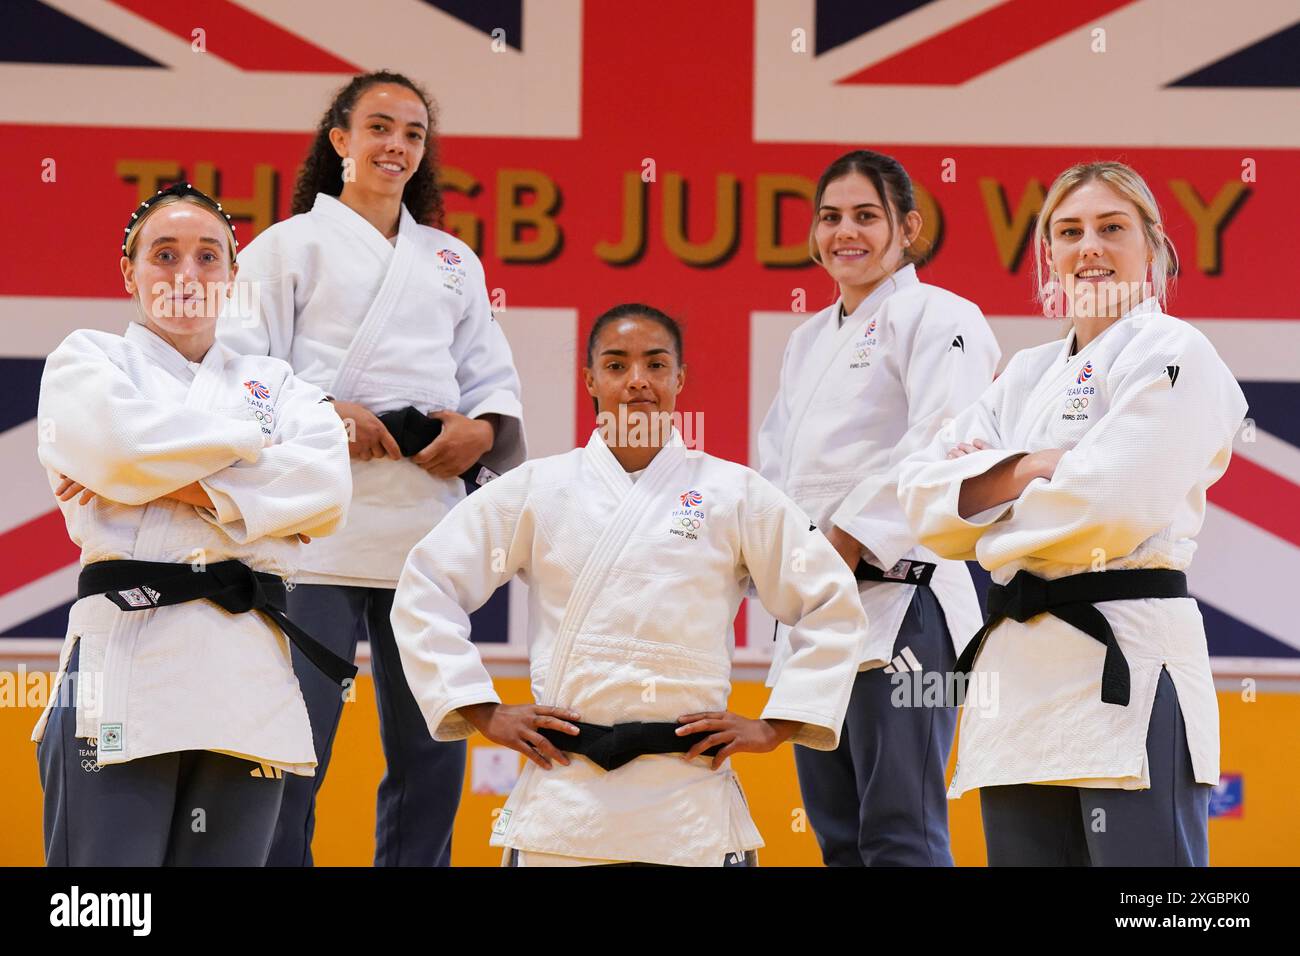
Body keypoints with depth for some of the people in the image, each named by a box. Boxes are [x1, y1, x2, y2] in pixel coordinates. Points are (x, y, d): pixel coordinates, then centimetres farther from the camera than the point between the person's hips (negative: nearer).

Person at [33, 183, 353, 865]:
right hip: (125, 662, -4)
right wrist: (255, 442, 0)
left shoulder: (272, 383, 19)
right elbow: (124, 443, -12)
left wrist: (185, 482, -9)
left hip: (249, 678, 4)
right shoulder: (87, 360, 11)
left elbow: (327, 487, 0)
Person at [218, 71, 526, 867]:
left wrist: (483, 427, -3)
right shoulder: (292, 246, 7)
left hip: (427, 524, 5)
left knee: (432, 754, 5)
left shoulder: (453, 261, 20)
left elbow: (492, 376, 19)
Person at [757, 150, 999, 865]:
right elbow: (776, 459, 21)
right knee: (838, 835, 9)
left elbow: (941, 448, -17)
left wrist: (848, 539, -17)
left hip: (895, 600, -9)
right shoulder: (809, 339, 21)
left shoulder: (936, 318, -4)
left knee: (898, 838, -12)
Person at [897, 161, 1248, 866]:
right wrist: (1031, 468, -8)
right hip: (1021, 681, 7)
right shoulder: (1028, 376, 19)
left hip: (1126, 674, -7)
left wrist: (988, 491, 0)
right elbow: (924, 498, 9)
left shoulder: (1174, 354, -3)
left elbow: (1115, 506, -16)